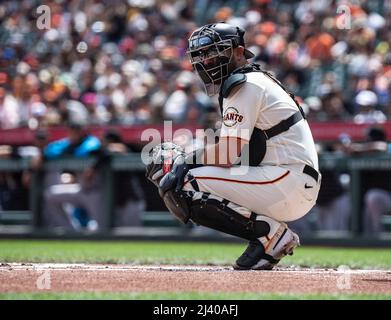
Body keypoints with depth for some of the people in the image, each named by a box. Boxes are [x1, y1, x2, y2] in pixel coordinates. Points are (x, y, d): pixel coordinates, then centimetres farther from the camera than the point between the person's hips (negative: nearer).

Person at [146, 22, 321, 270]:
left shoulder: (244, 84, -8)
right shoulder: (256, 80, 23)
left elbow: (229, 153, -16)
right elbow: (237, 153, 16)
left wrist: (183, 161, -3)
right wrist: (180, 159, 5)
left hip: (289, 182, -10)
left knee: (187, 186, -15)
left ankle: (271, 233, -11)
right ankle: (271, 234, 7)